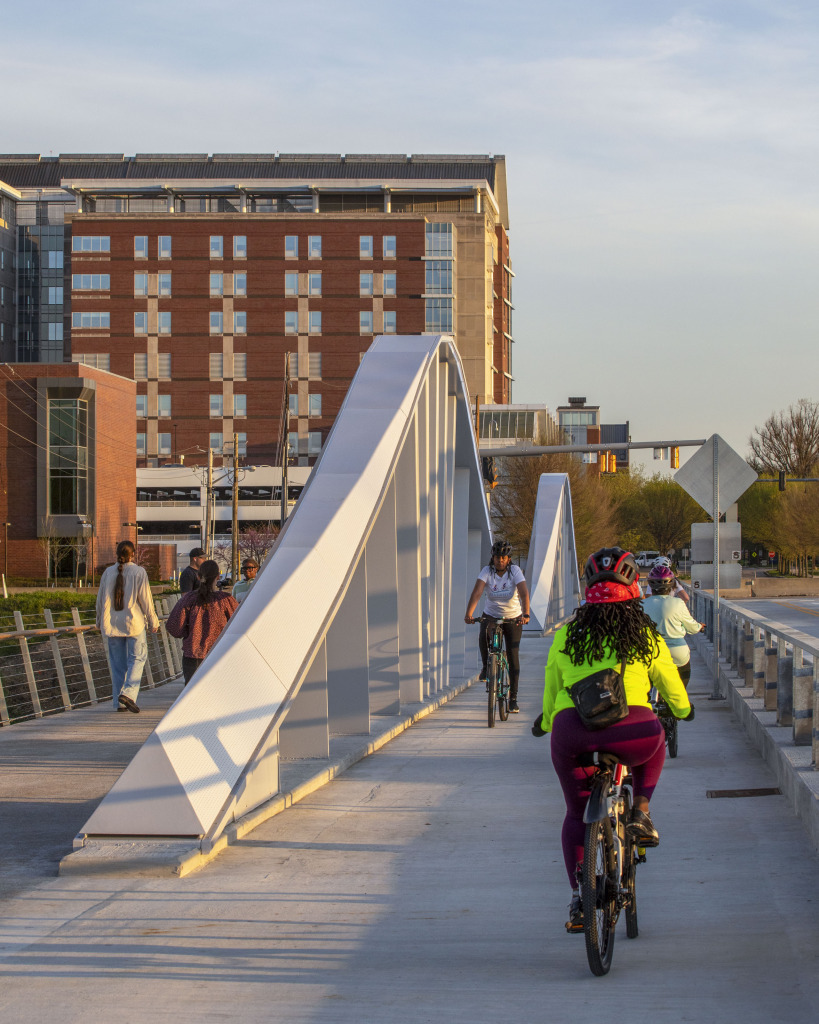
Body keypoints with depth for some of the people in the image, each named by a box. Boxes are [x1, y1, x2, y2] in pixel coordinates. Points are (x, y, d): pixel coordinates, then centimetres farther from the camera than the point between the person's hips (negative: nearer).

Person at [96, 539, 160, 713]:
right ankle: (128, 693, -16)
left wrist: (100, 622, 23)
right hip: (133, 622, -4)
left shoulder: (108, 572, 5)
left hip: (112, 624, 4)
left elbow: (100, 599, 10)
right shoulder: (139, 572, -6)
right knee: (137, 657, 3)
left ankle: (119, 702, 8)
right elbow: (145, 599, -6)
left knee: (117, 663, 8)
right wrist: (153, 621, 3)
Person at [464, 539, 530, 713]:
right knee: (483, 637, -32)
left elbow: (524, 593, -28)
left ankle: (513, 698, 5)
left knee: (513, 657, -5)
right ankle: (486, 666, -3)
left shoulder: (515, 571, -16)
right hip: (491, 615, 1)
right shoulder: (487, 571, -14)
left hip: (513, 618, 0)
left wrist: (525, 615, -45)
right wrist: (469, 614, -43)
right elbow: (477, 592, -27)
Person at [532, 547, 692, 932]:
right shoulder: (644, 634, 13)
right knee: (654, 742, 36)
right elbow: (670, 683, 26)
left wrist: (545, 723, 47)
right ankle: (640, 812, 19)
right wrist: (682, 709, 49)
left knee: (576, 814, 22)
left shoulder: (566, 636, 16)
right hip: (632, 733, -1)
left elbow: (550, 691, 25)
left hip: (572, 735, 1)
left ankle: (578, 900, 16)